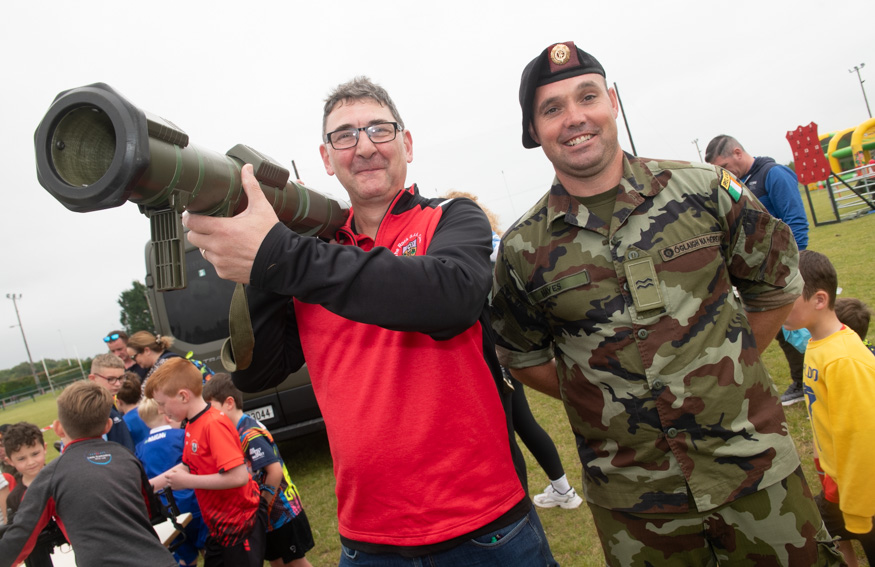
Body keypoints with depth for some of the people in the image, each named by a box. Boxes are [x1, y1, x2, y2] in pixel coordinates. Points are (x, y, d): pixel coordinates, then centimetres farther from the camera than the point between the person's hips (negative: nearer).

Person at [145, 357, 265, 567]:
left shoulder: (214, 424, -24)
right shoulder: (191, 425, 3)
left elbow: (239, 476, -30)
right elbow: (187, 466, 16)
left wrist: (188, 482, -22)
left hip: (240, 524, -9)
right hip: (219, 526, 9)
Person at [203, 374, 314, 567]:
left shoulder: (251, 436, -24)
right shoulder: (237, 433, 3)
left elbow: (275, 471, -29)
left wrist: (262, 504, -19)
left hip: (284, 511, -9)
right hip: (269, 515, 9)